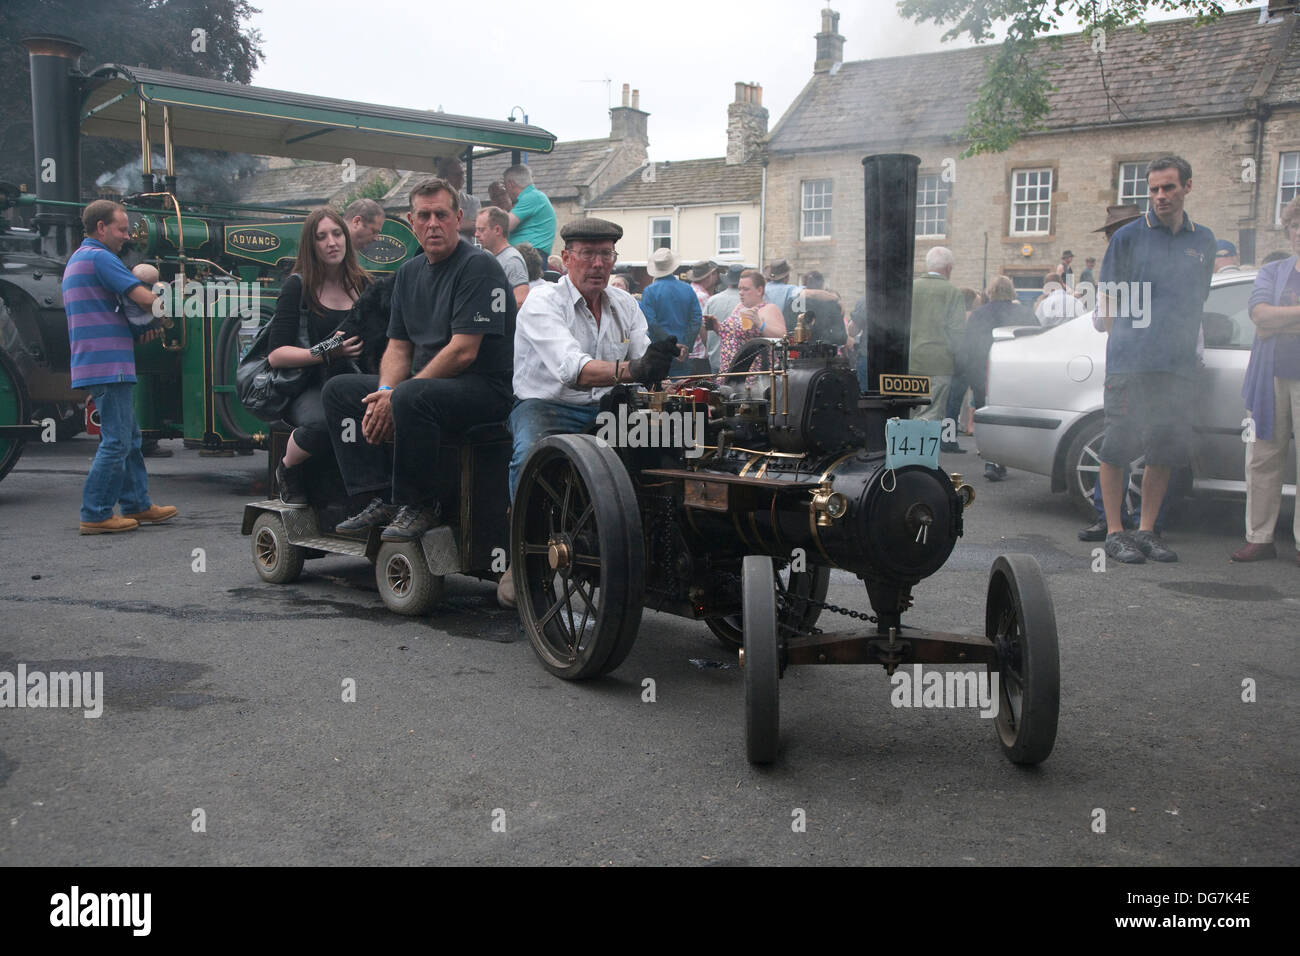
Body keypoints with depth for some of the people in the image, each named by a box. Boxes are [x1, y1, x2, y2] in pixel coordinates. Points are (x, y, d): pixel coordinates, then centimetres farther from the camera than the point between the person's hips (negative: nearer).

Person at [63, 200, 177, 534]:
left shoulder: (76, 260, 22)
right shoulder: (100, 257, -11)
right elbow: (144, 299, -18)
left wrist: (140, 331, 9)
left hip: (94, 365, 11)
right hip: (109, 365, -11)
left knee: (129, 437, 16)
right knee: (116, 441, -8)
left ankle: (136, 505, 22)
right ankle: (95, 515, -5)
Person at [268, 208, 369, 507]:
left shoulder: (363, 286, 15)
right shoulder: (298, 287, 2)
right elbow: (275, 355, -5)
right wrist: (326, 353, -18)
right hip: (307, 386, -3)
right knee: (323, 422, -38)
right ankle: (286, 470, -3)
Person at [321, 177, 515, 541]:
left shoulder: (478, 266, -12)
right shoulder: (409, 273, 14)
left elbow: (463, 351, -19)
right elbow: (398, 347, 13)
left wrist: (397, 395, -18)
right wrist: (384, 393, -9)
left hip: (485, 386, -9)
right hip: (426, 381, 9)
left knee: (412, 397, -36)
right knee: (339, 389, 3)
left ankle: (419, 507, -17)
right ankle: (382, 499, -5)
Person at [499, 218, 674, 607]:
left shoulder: (625, 305, 11)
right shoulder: (543, 303, -10)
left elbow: (645, 367, 0)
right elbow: (570, 367, -29)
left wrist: (663, 366, -25)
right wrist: (629, 369, -45)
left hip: (604, 412, 5)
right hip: (544, 404, -5)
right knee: (532, 454, -38)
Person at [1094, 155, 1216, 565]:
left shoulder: (1203, 241, 13)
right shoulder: (1129, 236, 3)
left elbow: (1198, 299, 21)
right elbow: (1106, 298, 6)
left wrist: (1180, 343, 15)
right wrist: (1125, 339, 0)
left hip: (1178, 366, 4)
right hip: (1130, 362, -3)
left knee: (1166, 451, 6)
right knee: (1116, 449, -3)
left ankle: (1146, 531, 16)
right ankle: (1115, 532, 6)